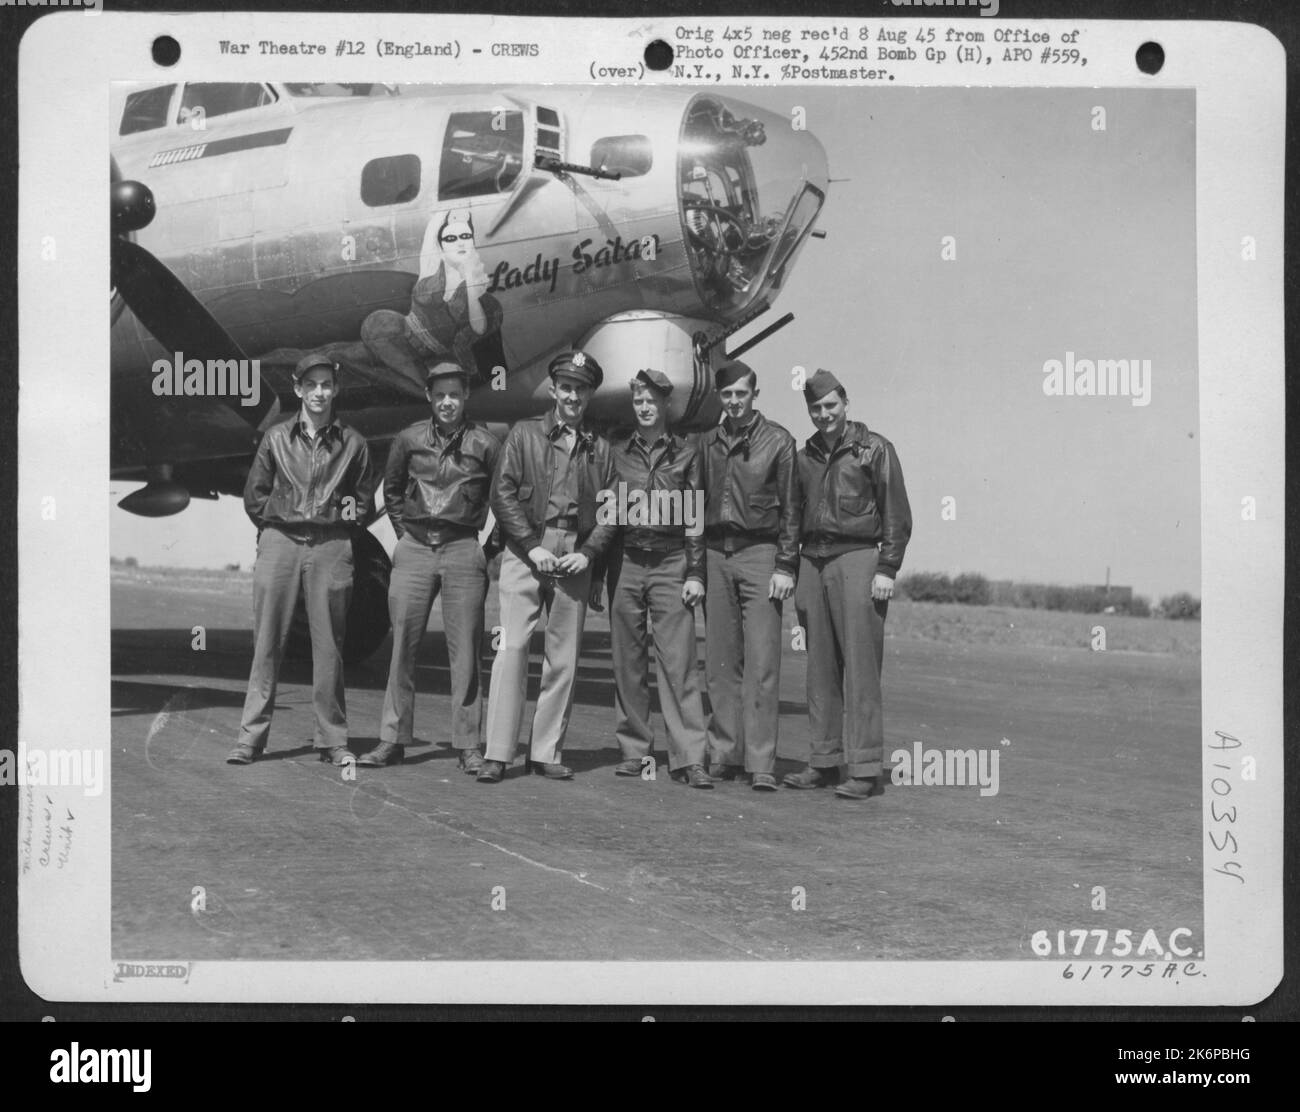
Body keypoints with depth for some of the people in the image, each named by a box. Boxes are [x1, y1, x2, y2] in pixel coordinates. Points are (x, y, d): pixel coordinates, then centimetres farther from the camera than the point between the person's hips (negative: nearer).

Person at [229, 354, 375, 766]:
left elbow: (364, 499, 15)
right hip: (279, 543, 0)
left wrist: (343, 521, 4)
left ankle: (332, 739, 9)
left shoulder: (352, 443, 7)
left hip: (331, 547, 0)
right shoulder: (276, 438, 8)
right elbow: (254, 495, 12)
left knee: (328, 645, 2)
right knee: (267, 642, 1)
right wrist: (275, 525, 7)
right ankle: (251, 736, 4)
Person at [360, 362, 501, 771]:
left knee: (464, 650, -1)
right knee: (402, 645, 3)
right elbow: (391, 489, 21)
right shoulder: (410, 439, 7)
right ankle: (392, 739, 9)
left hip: (463, 550, -2)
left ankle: (469, 745, 4)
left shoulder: (484, 444, 0)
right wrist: (405, 533, 14)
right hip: (414, 549, 2)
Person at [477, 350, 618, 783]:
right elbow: (503, 493, 0)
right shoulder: (524, 435, 8)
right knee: (512, 646, -10)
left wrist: (587, 553, -6)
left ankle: (546, 752, 10)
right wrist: (533, 546, -9)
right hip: (525, 550, -3)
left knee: (564, 658, 3)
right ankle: (498, 753, -8)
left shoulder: (600, 449, 14)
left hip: (576, 558, 3)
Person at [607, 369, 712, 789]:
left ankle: (689, 757, -8)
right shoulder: (617, 453, 10)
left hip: (671, 564, -2)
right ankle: (634, 750, 13)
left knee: (678, 662, -7)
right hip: (626, 562, 2)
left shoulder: (686, 453, 7)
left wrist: (695, 574, -2)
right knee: (627, 662, 4)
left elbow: (695, 518, 5)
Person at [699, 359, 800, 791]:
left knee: (761, 662, -8)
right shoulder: (708, 443, 12)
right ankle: (723, 755, 12)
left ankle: (761, 763, -7)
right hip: (715, 555, 4)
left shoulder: (777, 441, 1)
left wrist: (786, 566, -7)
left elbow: (790, 508, 0)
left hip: (759, 553, -4)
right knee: (720, 662, 5)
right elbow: (697, 506, 15)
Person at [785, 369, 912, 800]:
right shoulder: (805, 456, 16)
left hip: (856, 557, -6)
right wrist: (794, 574, 14)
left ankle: (866, 769, -7)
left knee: (859, 666, -8)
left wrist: (888, 569, -10)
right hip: (812, 560, 6)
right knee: (820, 668, 6)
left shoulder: (873, 448, 0)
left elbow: (897, 515, -2)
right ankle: (825, 761, 12)